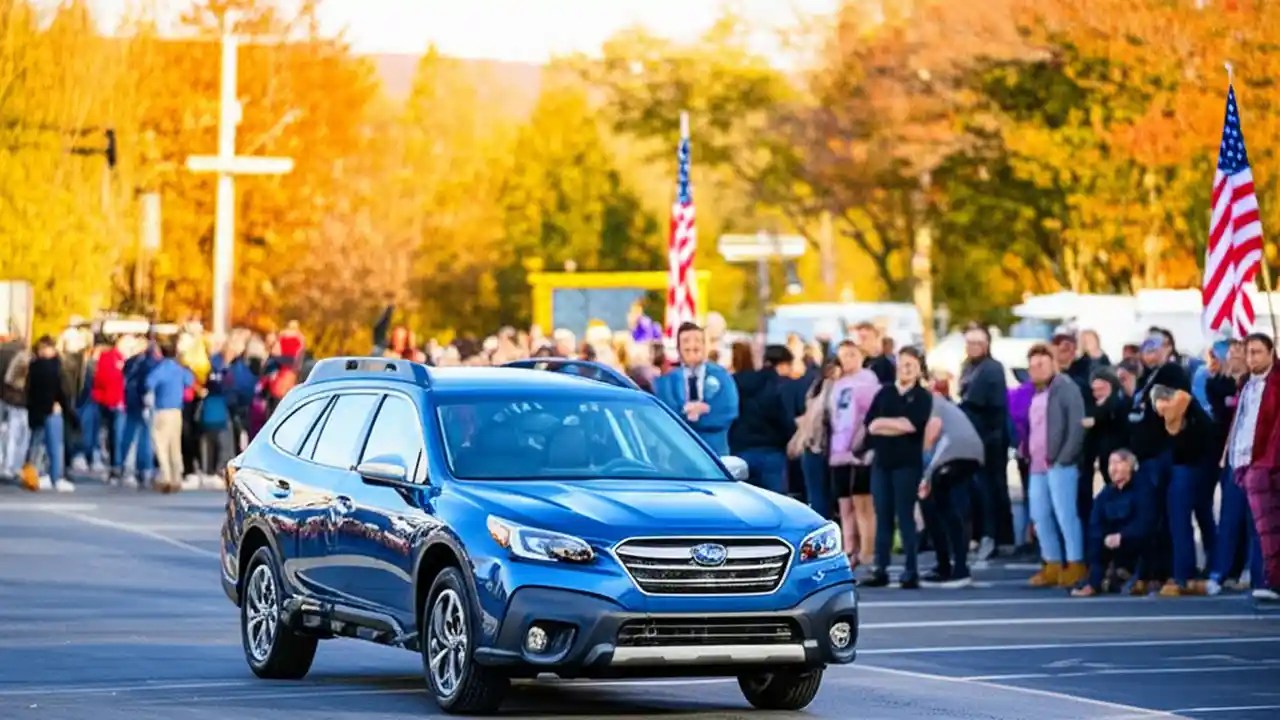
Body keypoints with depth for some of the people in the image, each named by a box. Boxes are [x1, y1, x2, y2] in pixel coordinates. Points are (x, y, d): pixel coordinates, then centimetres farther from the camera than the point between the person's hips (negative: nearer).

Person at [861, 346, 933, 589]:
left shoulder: (922, 396, 2)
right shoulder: (884, 392, 12)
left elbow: (912, 424, -14)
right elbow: (870, 425, 2)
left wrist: (883, 422, -5)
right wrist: (899, 426, -10)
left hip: (907, 463, -4)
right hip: (881, 461, 4)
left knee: (905, 516, -4)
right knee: (882, 517, 4)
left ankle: (911, 571, -2)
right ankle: (881, 570, 6)